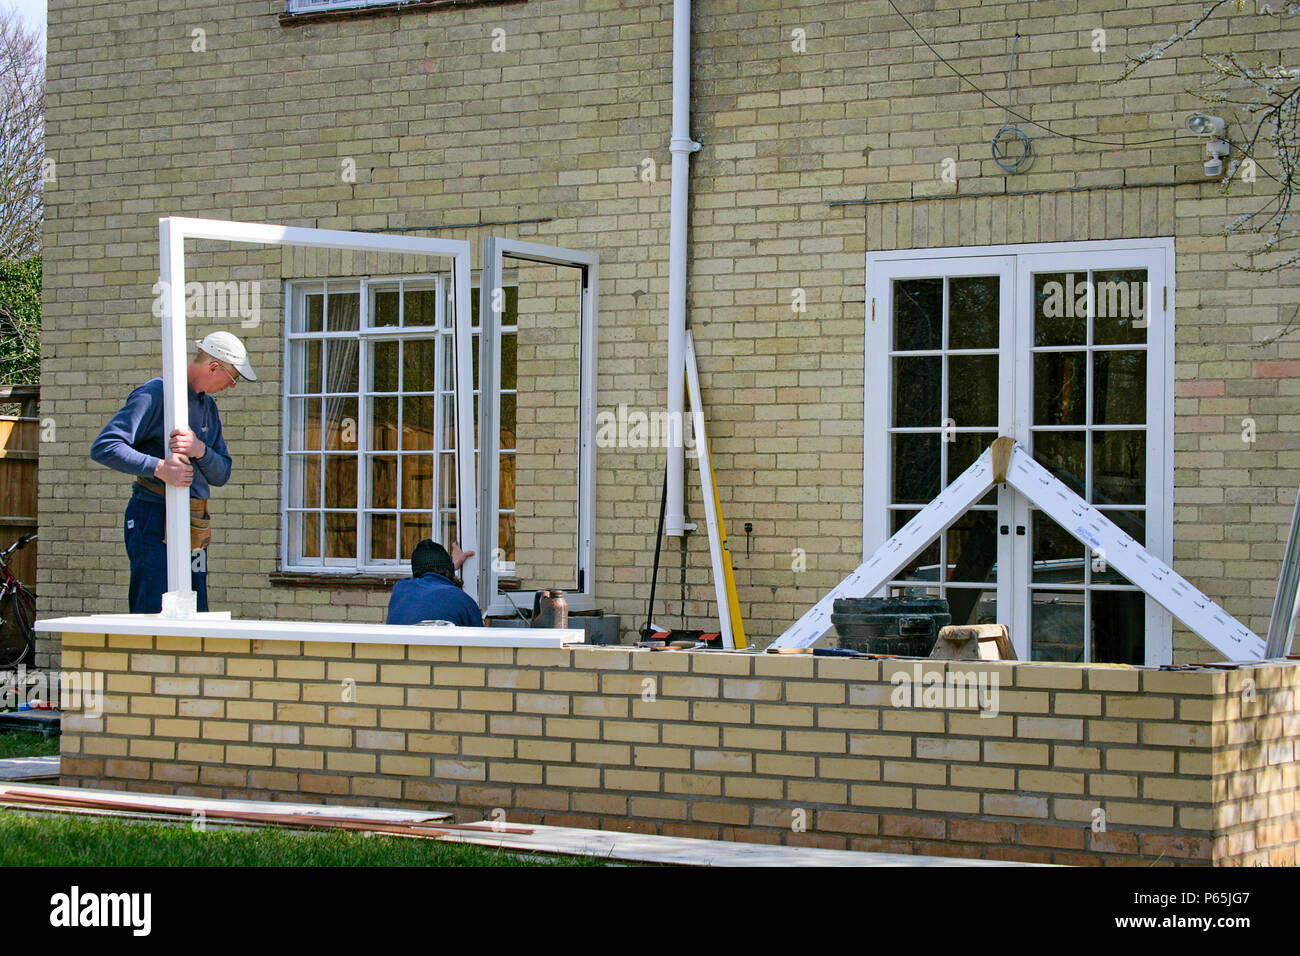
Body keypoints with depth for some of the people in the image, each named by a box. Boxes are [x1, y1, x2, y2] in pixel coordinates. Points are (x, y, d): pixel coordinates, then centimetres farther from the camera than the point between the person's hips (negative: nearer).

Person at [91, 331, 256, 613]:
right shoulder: (154, 394, -7)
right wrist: (159, 467, -26)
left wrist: (200, 450, -8)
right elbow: (104, 447, -15)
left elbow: (220, 475, 14)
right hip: (154, 519, -8)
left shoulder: (207, 405, 19)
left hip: (193, 525, 8)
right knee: (153, 616, -11)